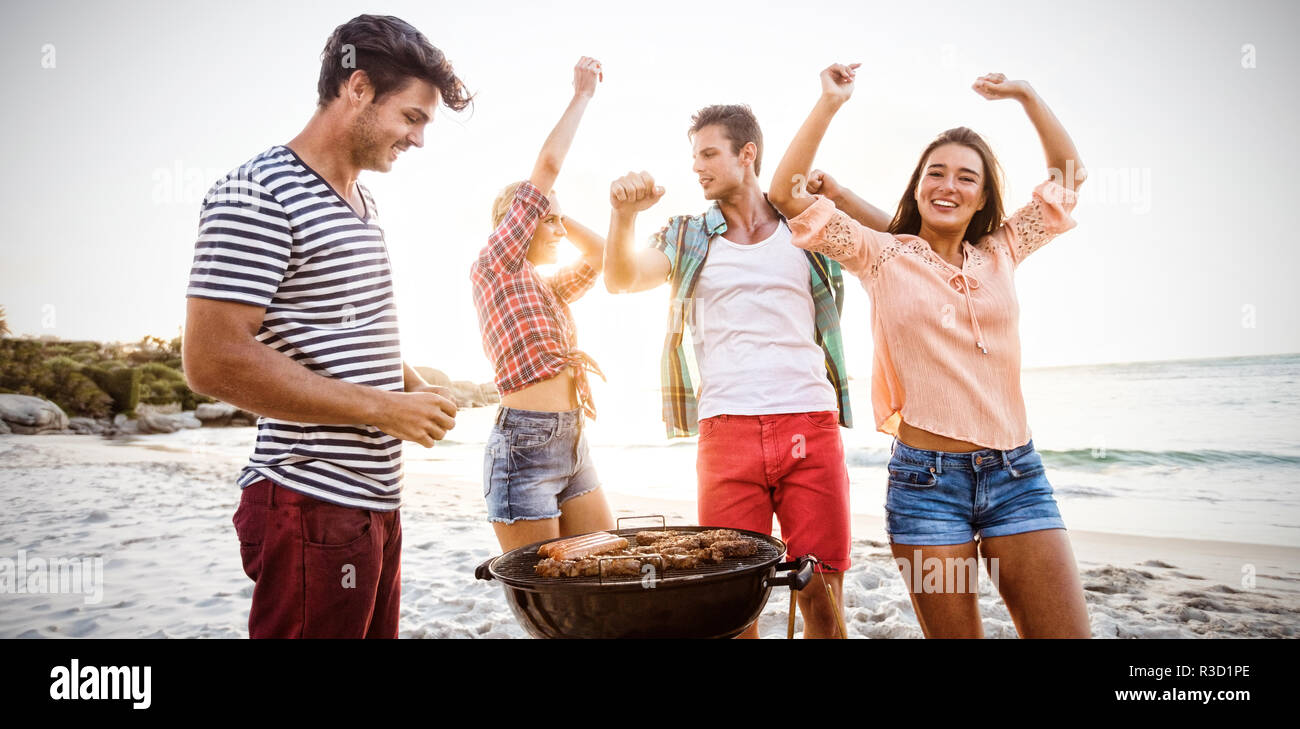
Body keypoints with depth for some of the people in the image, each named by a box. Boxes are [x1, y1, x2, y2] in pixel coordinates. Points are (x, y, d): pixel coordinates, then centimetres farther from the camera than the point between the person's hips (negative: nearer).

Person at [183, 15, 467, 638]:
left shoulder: (363, 202, 16)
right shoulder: (257, 194, -13)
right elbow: (213, 361, -21)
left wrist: (410, 383, 6)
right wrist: (383, 407, -18)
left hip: (377, 499, 9)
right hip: (314, 509, -9)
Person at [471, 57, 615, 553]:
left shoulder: (549, 289, 18)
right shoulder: (492, 266, -3)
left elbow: (600, 255, 27)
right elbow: (549, 164, -6)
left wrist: (556, 214, 20)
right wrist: (583, 95, 2)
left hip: (573, 445, 8)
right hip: (525, 445, -8)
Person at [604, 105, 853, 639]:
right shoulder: (690, 237, 14)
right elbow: (620, 280, 2)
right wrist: (624, 214, -18)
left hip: (811, 426, 0)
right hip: (726, 430, 0)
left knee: (822, 597, 0)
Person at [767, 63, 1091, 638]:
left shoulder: (1000, 253, 12)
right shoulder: (883, 256, 3)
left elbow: (1069, 173, 20)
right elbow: (788, 195, -2)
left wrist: (1026, 95, 14)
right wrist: (830, 103, -4)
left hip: (1016, 473, 3)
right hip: (926, 477, -3)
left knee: (1067, 633, -1)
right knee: (955, 634, 4)